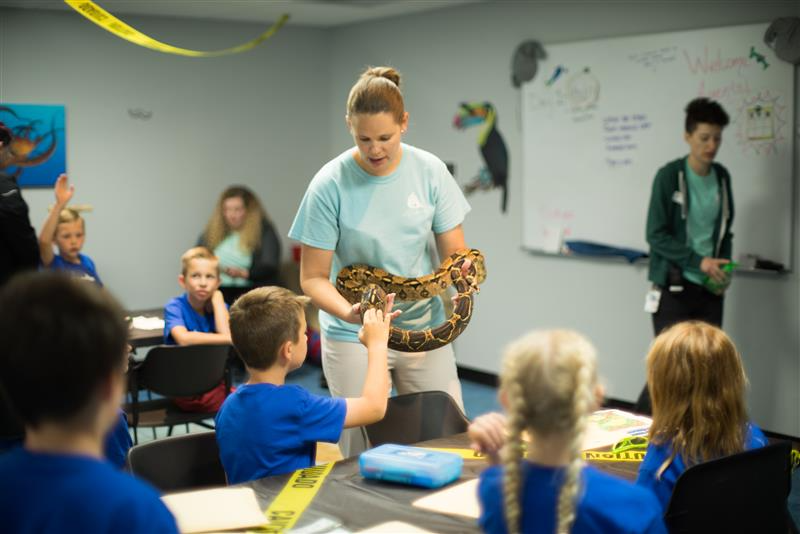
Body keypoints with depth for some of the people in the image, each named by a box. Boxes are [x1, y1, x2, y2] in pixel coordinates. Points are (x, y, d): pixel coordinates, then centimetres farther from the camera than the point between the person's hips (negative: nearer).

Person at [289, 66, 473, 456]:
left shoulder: (430, 171, -6)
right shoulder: (330, 185, -13)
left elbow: (454, 252, -1)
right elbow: (313, 277, -11)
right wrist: (349, 313, -31)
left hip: (423, 327, 3)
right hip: (354, 337, -2)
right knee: (364, 456, 4)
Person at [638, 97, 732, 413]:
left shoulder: (722, 177, 7)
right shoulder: (669, 176, -9)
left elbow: (725, 231, 15)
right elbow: (656, 235, -11)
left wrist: (722, 269, -1)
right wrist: (698, 261, -19)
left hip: (710, 289, 5)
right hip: (674, 287, -5)